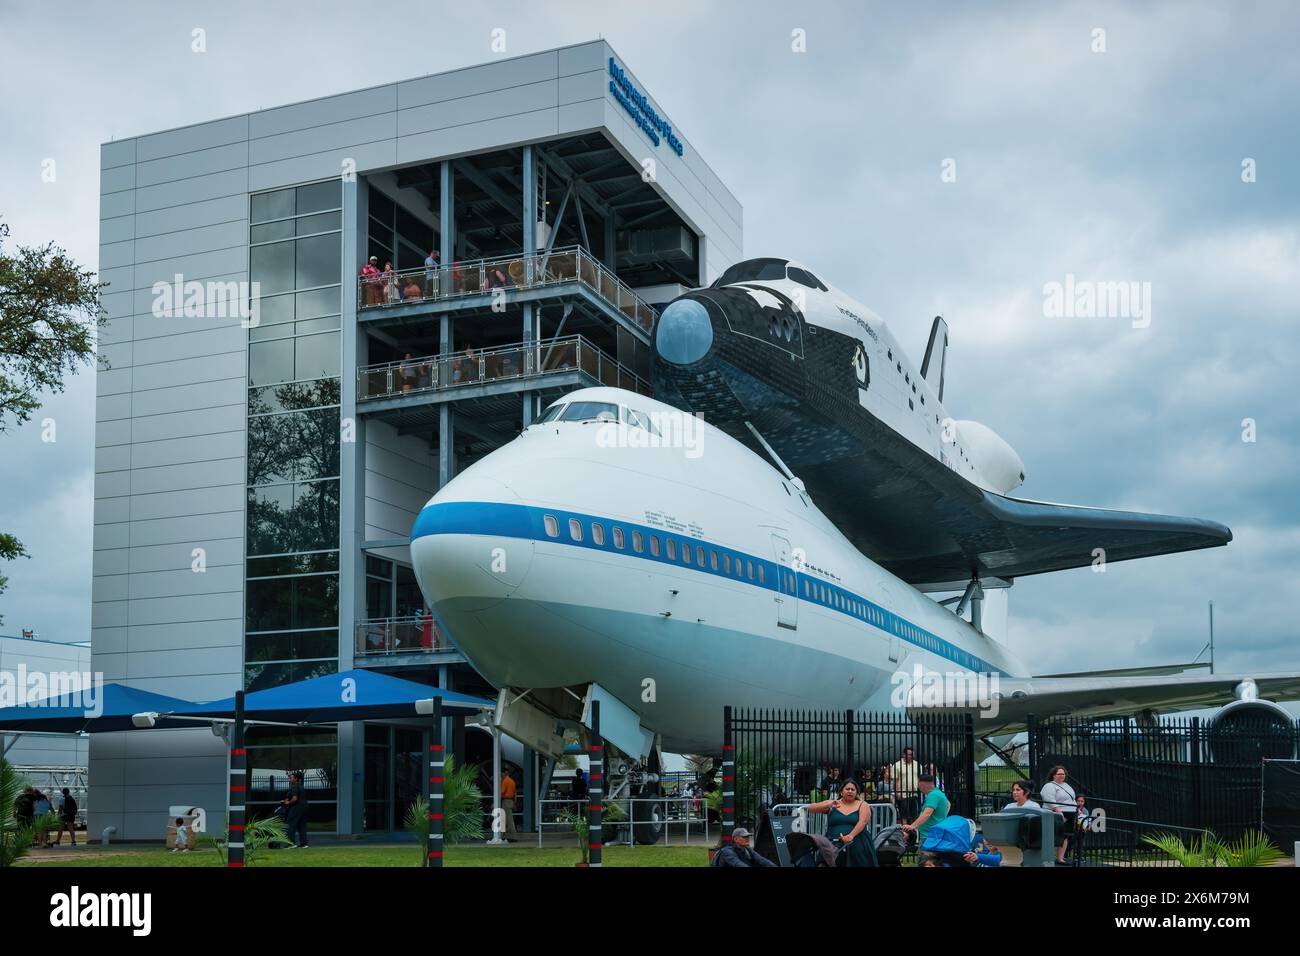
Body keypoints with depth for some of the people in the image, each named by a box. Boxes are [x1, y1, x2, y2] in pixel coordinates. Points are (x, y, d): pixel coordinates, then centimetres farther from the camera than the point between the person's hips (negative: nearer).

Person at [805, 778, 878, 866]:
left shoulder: (862, 805, 8)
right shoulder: (832, 804, 11)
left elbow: (862, 822, -8)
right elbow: (810, 808, 3)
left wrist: (851, 835, -26)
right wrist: (828, 805, -14)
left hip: (857, 846, -1)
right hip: (834, 846, 1)